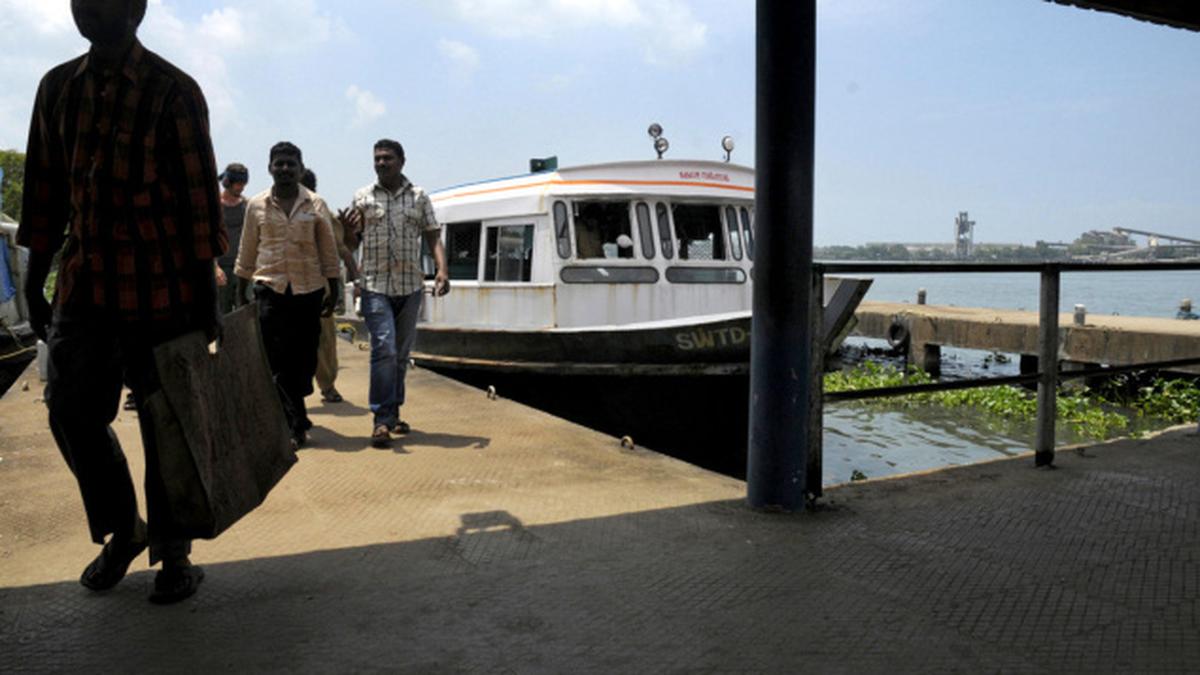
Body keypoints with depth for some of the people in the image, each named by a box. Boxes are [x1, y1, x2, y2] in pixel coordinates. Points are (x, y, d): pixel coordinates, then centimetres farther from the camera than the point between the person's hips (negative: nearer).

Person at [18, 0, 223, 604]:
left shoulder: (174, 92, -5)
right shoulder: (57, 88, 10)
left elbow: (199, 198, -7)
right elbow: (45, 191, 14)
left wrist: (206, 300, -9)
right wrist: (34, 286, 13)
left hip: (161, 288, -5)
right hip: (83, 285, 5)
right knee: (70, 412, 5)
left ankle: (173, 553, 19)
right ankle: (123, 530, 27)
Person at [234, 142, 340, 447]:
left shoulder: (316, 205, 5)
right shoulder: (256, 205, 6)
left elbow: (328, 250, 8)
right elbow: (247, 251, 11)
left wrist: (333, 289, 5)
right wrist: (240, 293, 10)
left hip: (308, 289, 1)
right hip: (270, 288, 0)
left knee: (305, 356, 4)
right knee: (277, 359, -6)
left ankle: (291, 416, 23)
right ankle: (296, 424, -1)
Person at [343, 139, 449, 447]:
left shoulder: (419, 197, 8)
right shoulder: (362, 197, 5)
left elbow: (433, 237, 5)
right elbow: (351, 245, 8)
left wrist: (442, 270, -11)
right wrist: (348, 229, -15)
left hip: (410, 286, 3)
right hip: (375, 286, -2)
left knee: (401, 354, 11)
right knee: (384, 349, -14)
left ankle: (393, 413, 23)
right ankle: (381, 420, -11)